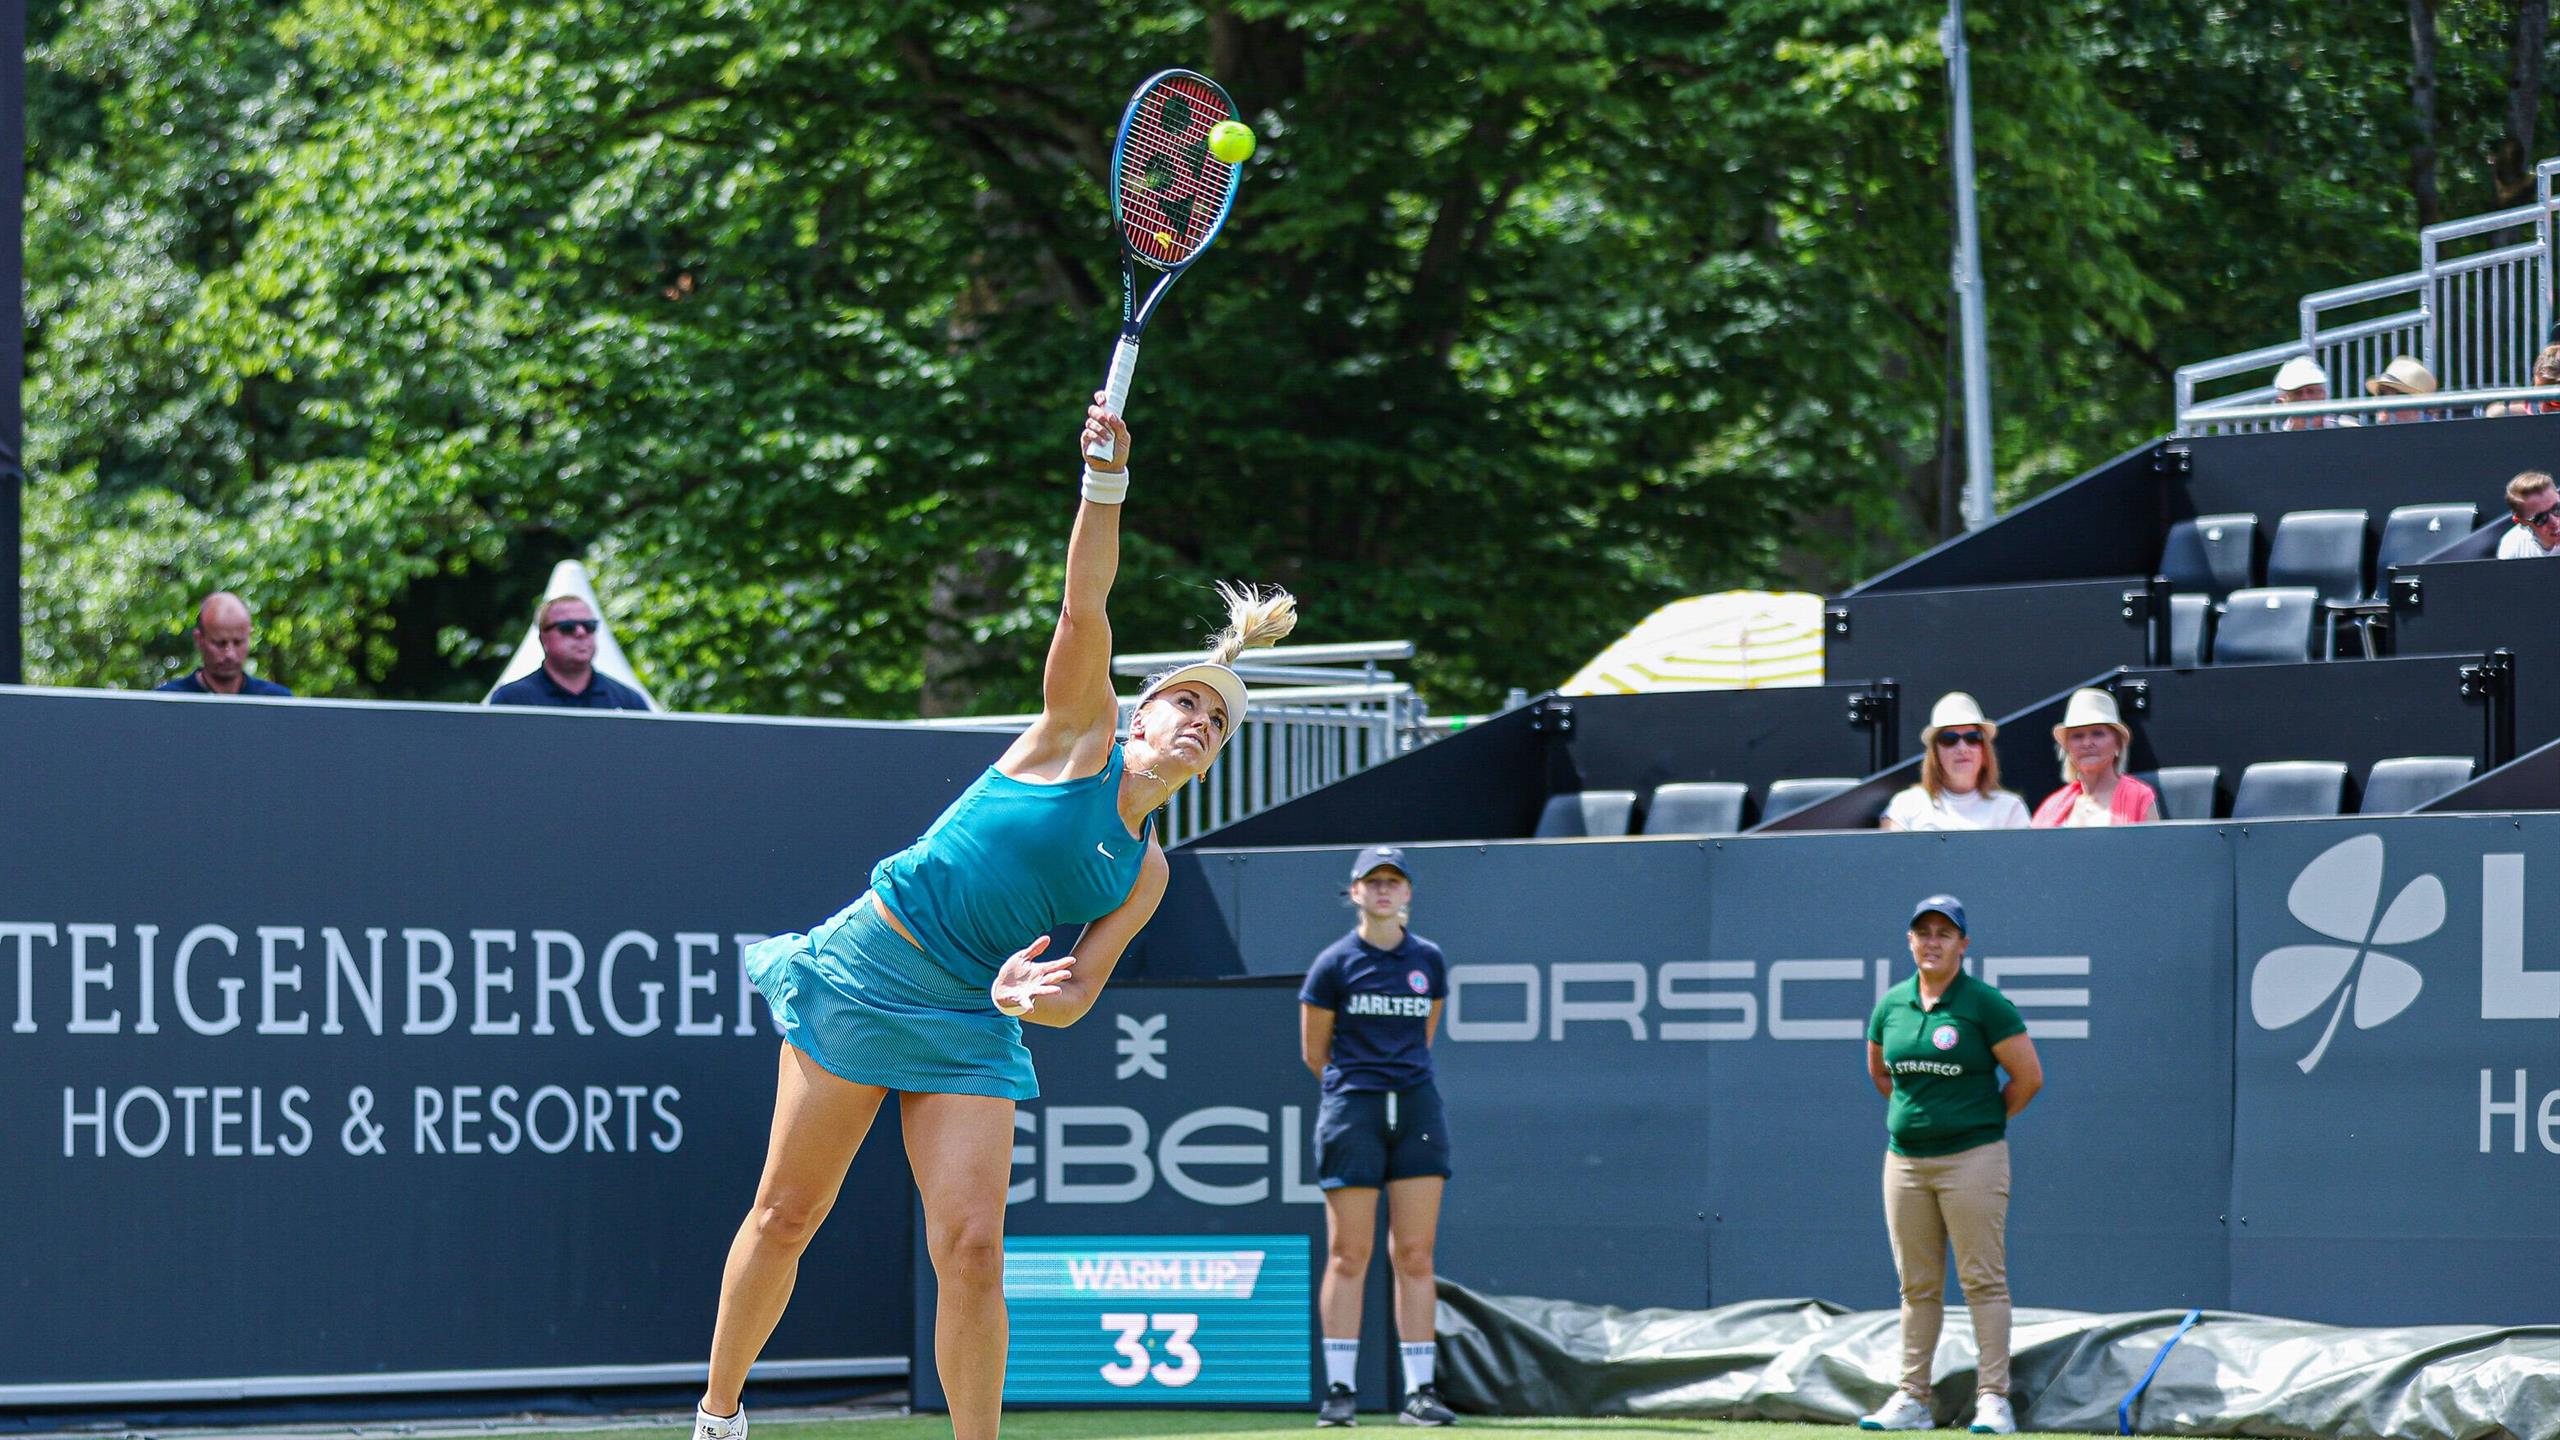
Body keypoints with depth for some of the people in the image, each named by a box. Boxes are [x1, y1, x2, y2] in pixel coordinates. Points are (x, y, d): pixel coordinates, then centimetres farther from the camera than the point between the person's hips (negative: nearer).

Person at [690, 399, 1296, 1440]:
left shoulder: (1146, 869, 10)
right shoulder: (1081, 734, 1)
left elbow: (1079, 991, 5)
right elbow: (1084, 602, -13)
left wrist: (1032, 996, -19)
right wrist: (1106, 482, -27)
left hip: (971, 1027, 3)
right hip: (870, 968, -3)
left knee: (971, 1249, -12)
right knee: (785, 1216, 2)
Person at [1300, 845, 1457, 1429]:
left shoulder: (1429, 961, 9)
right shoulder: (1334, 964, -1)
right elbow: (1314, 1051, 8)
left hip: (1417, 1106, 3)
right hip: (1351, 1111, -3)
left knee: (1415, 1255, 0)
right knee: (1349, 1255, -4)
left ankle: (1419, 1391, 1)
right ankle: (1338, 1390, -1)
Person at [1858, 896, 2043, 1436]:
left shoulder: (1984, 1003, -7)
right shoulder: (1892, 1005, 9)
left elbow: (2029, 1076, -5)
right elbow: (1878, 1071, 25)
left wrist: (1982, 1120, 5)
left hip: (1972, 1159, -5)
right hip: (1905, 1162, 5)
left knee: (1984, 1281, -5)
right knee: (1917, 1287, 8)